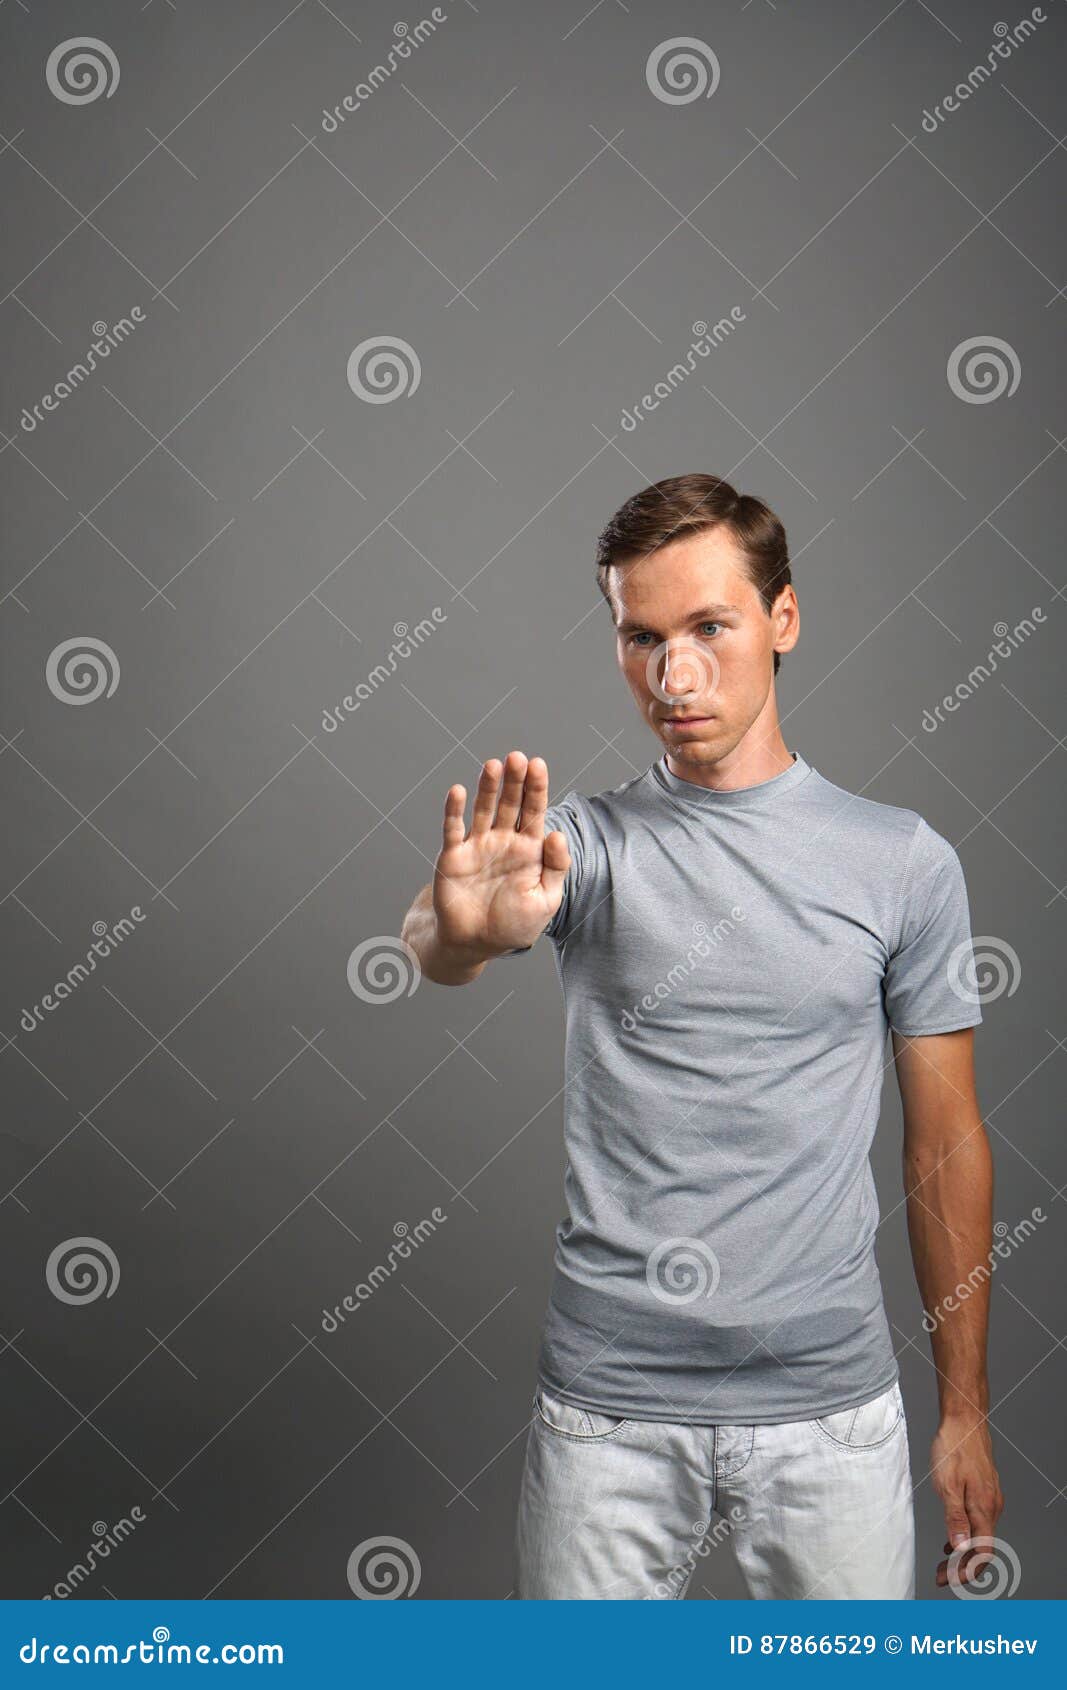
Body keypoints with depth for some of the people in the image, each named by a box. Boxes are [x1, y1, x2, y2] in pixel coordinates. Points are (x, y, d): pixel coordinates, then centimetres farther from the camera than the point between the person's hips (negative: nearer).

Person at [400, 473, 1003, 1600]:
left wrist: (964, 1410, 7)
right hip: (608, 1404, 0)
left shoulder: (904, 863, 0)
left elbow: (945, 1148, 5)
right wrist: (465, 924, -48)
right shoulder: (582, 844, -2)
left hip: (831, 1405, 1)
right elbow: (436, 950, -23)